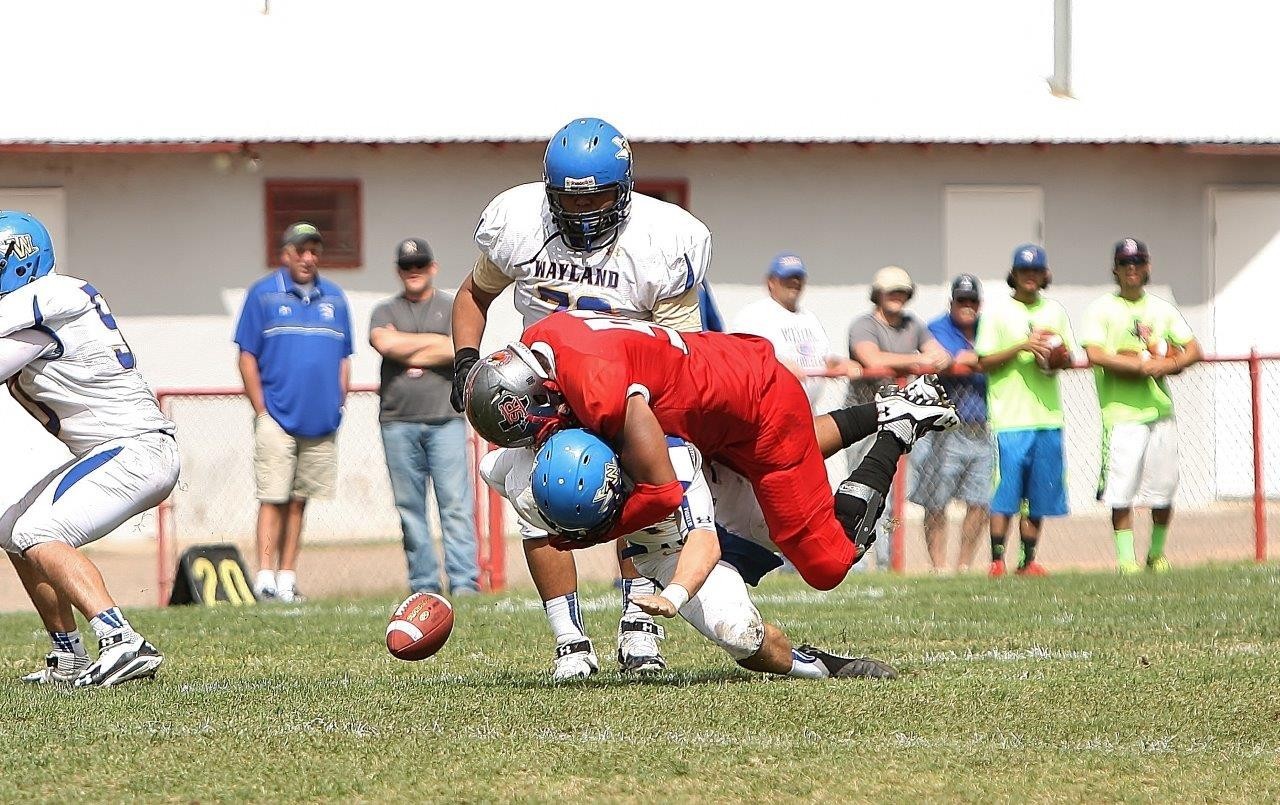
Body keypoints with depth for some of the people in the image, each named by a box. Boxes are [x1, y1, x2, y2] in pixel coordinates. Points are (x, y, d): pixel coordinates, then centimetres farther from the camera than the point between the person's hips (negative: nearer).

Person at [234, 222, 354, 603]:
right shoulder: (263, 294, 2)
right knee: (272, 499, -9)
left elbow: (344, 358, 18)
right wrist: (261, 411, -7)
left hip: (322, 424, 4)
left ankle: (287, 578, 9)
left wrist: (338, 406, 7)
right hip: (277, 417, -4)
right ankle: (265, 579, -10)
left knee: (299, 501, 6)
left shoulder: (334, 298, 14)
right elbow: (248, 357, -1)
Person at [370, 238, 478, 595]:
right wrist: (435, 341, -1)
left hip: (445, 420, -2)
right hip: (398, 422, 2)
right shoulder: (386, 311, 15)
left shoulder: (453, 308, 11)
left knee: (456, 503, -9)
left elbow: (460, 351, -7)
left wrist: (407, 354, -3)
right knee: (409, 507, 1)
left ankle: (464, 581, -13)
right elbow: (384, 343, -6)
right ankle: (423, 584, 4)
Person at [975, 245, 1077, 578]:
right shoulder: (998, 313, 2)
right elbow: (984, 362, -3)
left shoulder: (1055, 312, 14)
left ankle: (1028, 560, 12)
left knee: (1040, 497, 5)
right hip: (1010, 417, -4)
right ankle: (997, 560, -4)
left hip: (1048, 416, 4)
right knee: (1005, 494, -9)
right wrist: (1022, 347, -14)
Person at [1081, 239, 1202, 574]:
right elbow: (1095, 354, -12)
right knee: (1121, 492, -9)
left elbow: (1193, 350, 12)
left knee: (1164, 490, 4)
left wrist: (1167, 366, -8)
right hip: (1121, 412, -4)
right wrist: (1143, 365, -15)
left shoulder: (1161, 309, 15)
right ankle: (1126, 557, -3)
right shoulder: (1102, 309, 1)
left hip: (1160, 410, 4)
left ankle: (1157, 553, 21)